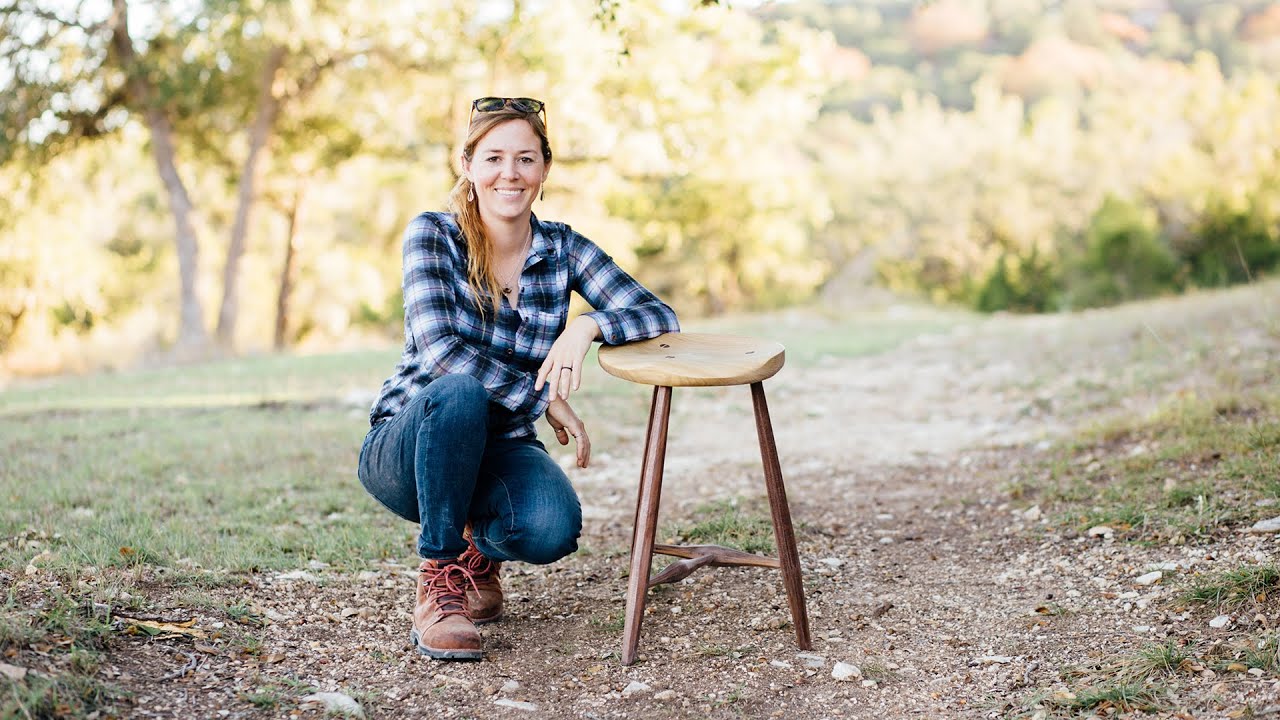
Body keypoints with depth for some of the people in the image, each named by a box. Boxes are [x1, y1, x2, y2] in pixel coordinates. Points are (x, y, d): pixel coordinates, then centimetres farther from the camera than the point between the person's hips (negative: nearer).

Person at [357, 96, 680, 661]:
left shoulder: (563, 249, -1)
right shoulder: (432, 234, -11)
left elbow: (660, 317, -7)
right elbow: (437, 347, -23)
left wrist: (588, 325, -27)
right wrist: (544, 398, -24)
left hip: (499, 450, 3)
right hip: (406, 449, -2)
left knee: (552, 529, -31)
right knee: (458, 392, -37)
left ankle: (479, 546, 8)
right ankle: (439, 580, -20)